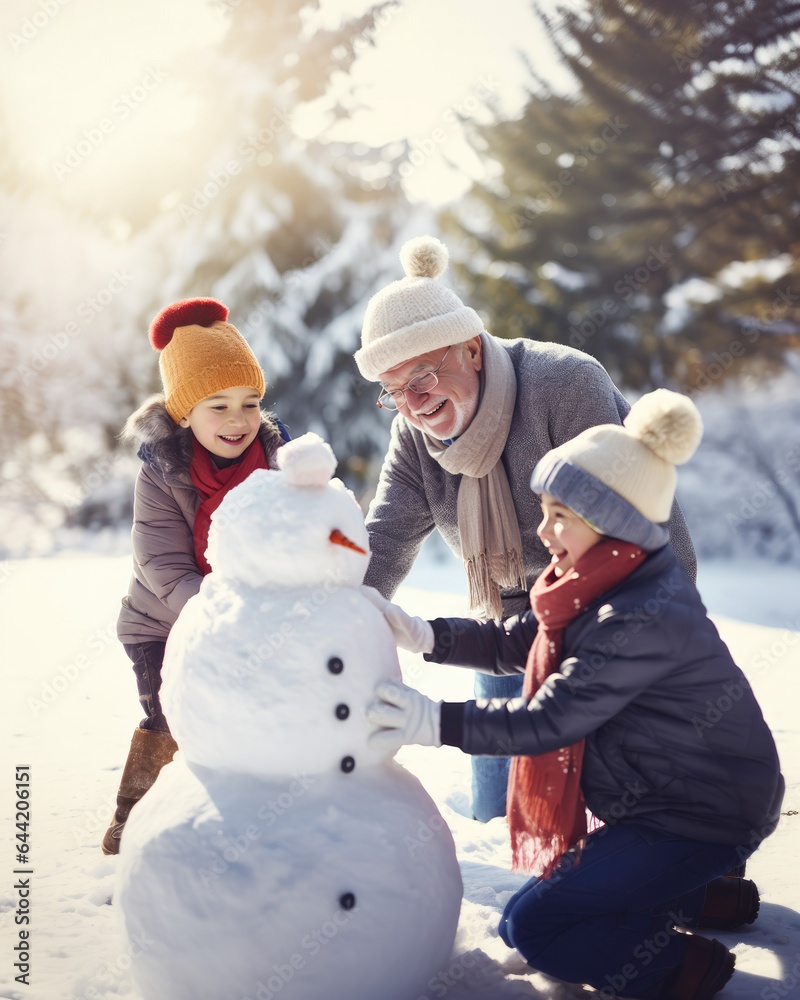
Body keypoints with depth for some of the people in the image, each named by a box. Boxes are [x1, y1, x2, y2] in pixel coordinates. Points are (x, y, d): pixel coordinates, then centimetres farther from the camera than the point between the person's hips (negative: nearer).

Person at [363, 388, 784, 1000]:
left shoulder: (643, 619, -31)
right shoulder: (612, 583, 0)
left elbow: (549, 721, -30)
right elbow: (513, 645, 3)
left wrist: (436, 723, -34)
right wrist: (422, 634, -9)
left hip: (702, 819, -10)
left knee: (532, 925, -5)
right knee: (558, 882, 25)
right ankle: (706, 898, 23)